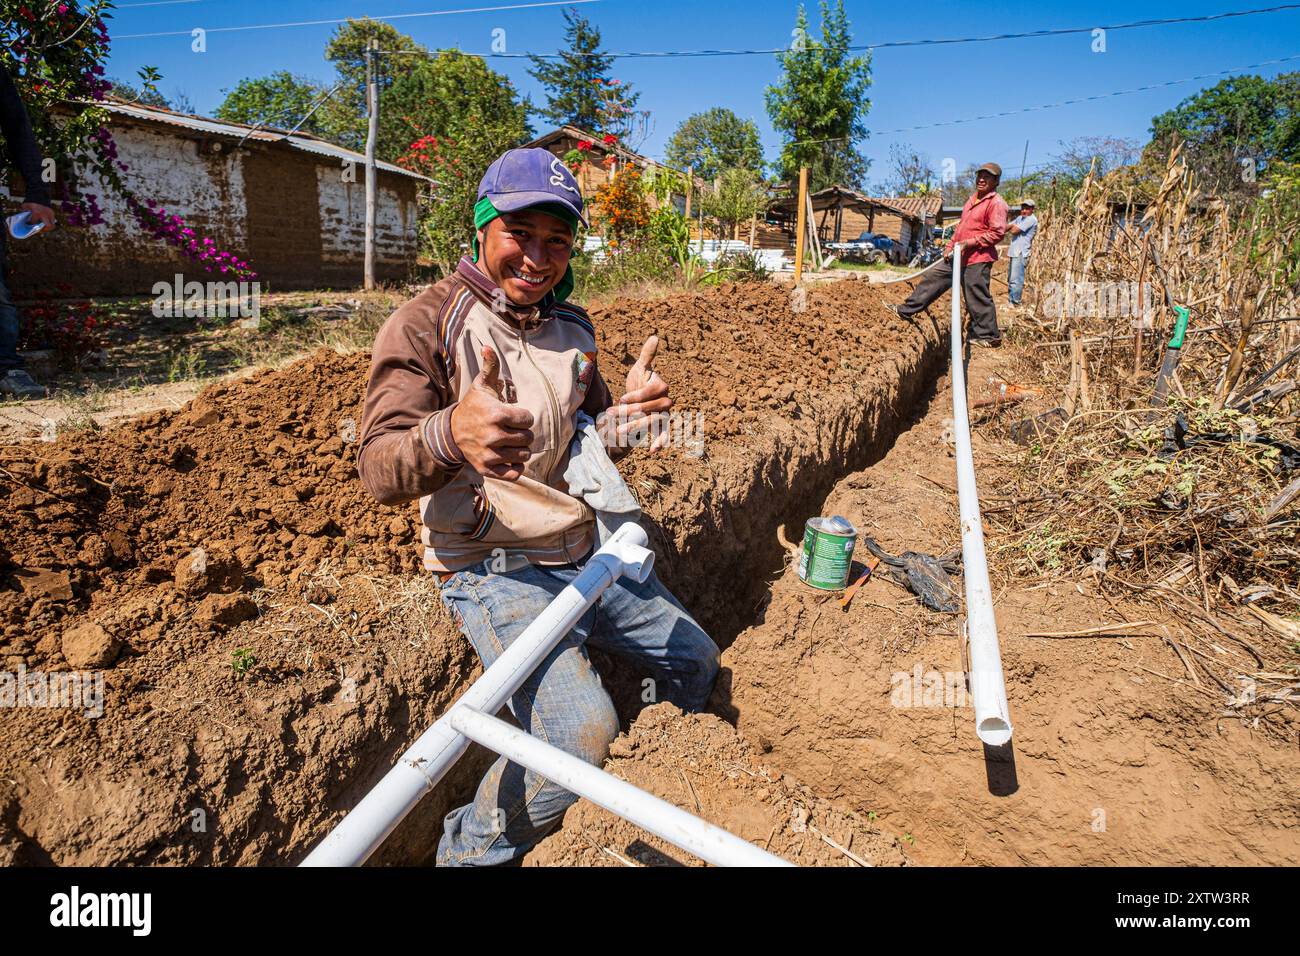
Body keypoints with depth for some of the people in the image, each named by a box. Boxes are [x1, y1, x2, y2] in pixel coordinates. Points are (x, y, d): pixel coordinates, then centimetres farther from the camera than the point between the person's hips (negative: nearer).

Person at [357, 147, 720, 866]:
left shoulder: (570, 327, 9)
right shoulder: (427, 325, -12)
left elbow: (589, 441, 12)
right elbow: (380, 468, -22)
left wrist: (628, 415, -13)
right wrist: (450, 433, -46)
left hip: (586, 550, 8)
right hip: (494, 567, -7)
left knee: (693, 658, 15)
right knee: (580, 732, -25)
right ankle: (471, 853, 6)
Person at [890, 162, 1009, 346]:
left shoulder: (996, 203, -11)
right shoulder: (973, 200, 17)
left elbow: (997, 233, -19)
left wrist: (970, 242, -21)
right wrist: (950, 246, 15)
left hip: (978, 259, -9)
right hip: (959, 256, 9)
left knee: (977, 297, -4)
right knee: (934, 277, 9)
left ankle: (988, 335, 8)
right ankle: (906, 310, 15)